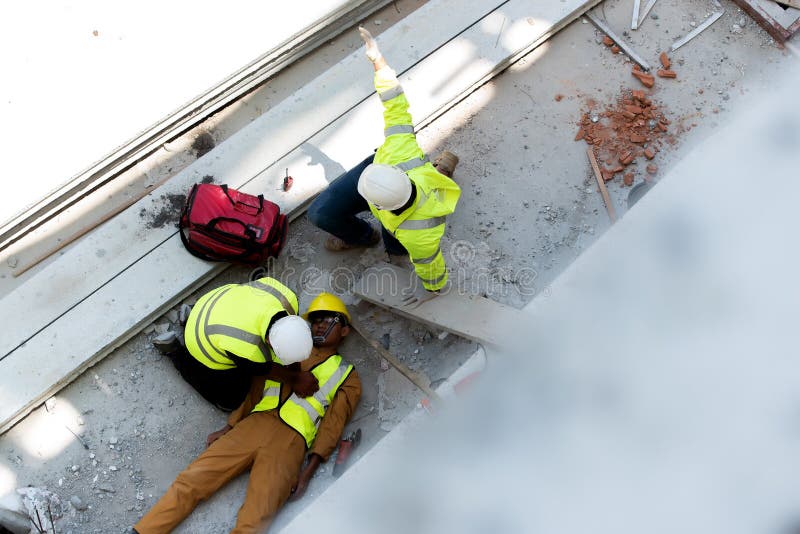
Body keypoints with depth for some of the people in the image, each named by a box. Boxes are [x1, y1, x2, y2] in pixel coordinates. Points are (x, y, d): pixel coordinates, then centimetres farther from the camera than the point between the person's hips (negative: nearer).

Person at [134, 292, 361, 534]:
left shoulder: (347, 377, 16)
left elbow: (332, 425, 5)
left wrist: (309, 470, -6)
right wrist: (228, 429, 13)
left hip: (290, 441, -4)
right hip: (254, 423, 4)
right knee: (192, 479, -9)